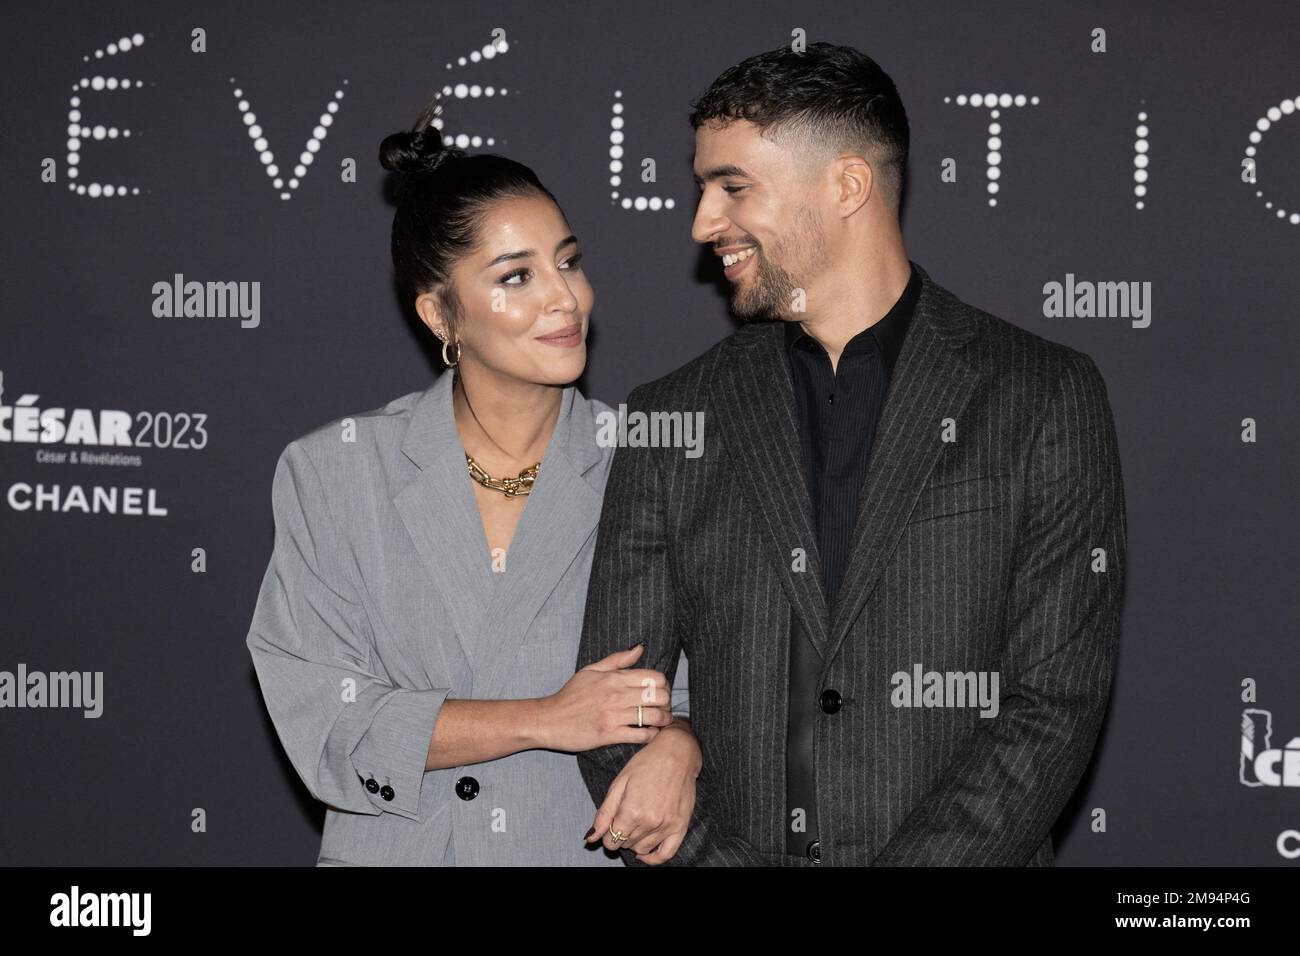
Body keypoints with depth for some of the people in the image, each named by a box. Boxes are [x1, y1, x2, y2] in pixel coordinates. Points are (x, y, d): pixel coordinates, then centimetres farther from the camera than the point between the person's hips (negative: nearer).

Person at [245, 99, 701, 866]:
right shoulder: (331, 473, -4)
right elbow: (321, 719, -10)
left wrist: (679, 743, -21)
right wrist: (545, 721, -18)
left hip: (593, 847, 1)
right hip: (395, 849, 0)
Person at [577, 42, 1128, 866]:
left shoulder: (1048, 400, 1)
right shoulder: (672, 421, 8)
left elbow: (1058, 704, -5)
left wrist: (920, 860, -15)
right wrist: (709, 856, -10)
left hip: (954, 856, -2)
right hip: (738, 844, 2)